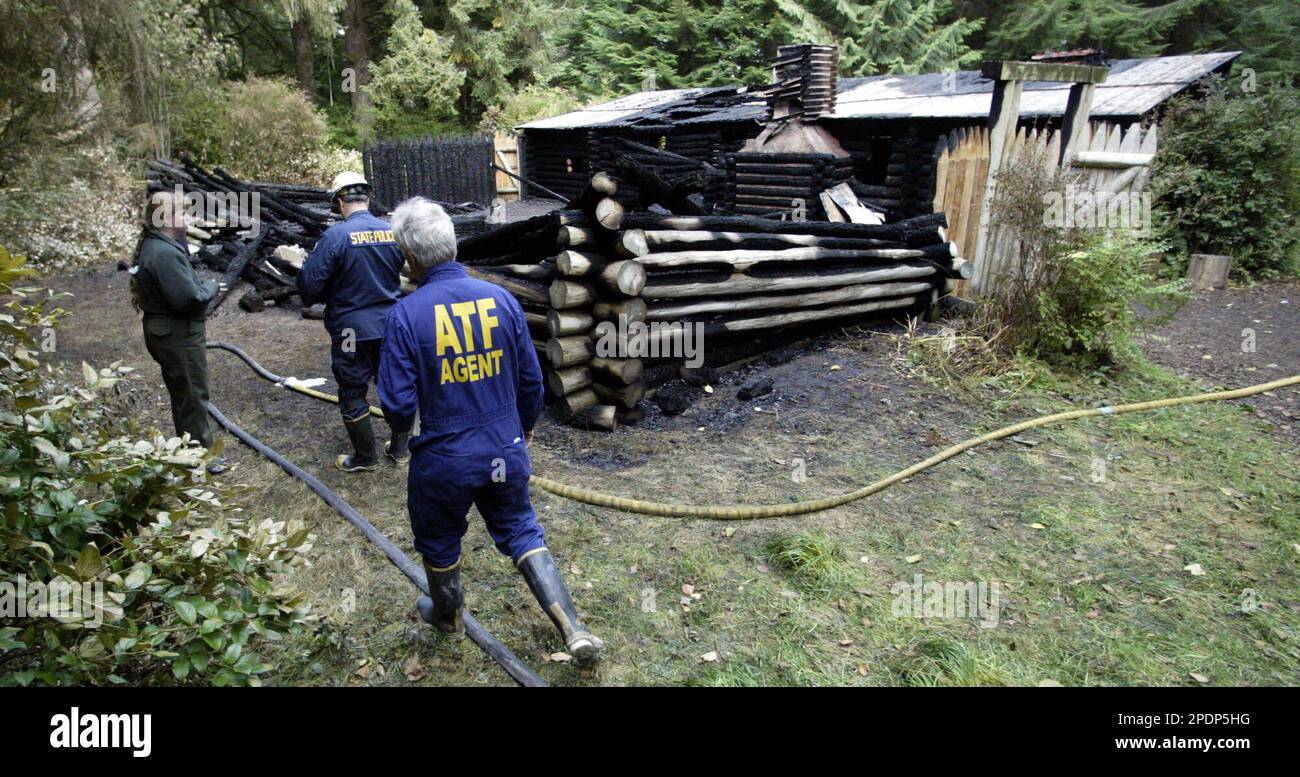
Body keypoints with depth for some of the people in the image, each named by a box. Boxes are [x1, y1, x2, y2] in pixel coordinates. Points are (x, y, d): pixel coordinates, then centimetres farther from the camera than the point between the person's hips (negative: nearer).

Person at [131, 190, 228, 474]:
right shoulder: (165, 253, -25)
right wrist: (212, 287, -12)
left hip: (166, 331, 10)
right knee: (192, 395, 4)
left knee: (183, 393, 22)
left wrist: (203, 286, -3)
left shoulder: (154, 246, 9)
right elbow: (188, 298, -29)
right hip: (178, 336, -10)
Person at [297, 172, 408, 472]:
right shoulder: (393, 232, -2)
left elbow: (309, 284, -14)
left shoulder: (335, 236, -16)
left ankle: (365, 457, 21)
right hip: (390, 326, 5)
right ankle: (400, 448, 29)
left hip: (352, 329, -5)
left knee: (353, 394, 10)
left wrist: (315, 299, 7)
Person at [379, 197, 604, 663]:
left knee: (438, 542, 23)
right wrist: (525, 425, 20)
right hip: (505, 451, 3)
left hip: (442, 460, -3)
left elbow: (398, 405, -15)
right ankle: (574, 629, 14)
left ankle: (448, 617, 49)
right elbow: (531, 380, 2)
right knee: (521, 531, 20)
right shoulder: (501, 299, -6)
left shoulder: (406, 315, -18)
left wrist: (402, 426, 9)